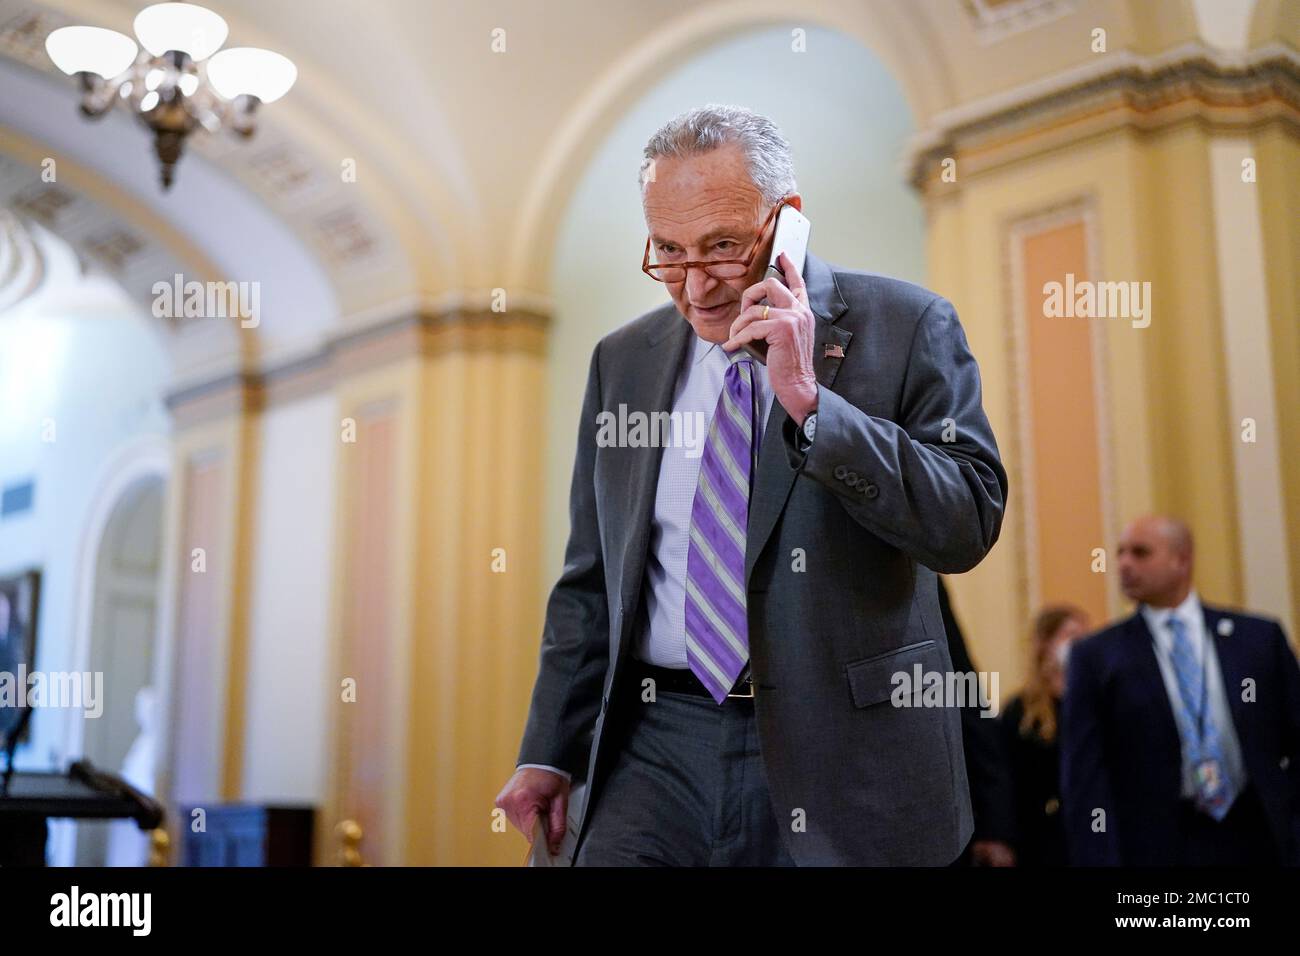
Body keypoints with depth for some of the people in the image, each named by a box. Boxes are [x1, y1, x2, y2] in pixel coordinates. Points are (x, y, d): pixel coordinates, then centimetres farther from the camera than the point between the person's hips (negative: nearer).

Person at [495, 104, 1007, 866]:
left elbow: (969, 525, -11)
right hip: (661, 748, 3)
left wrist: (810, 403, -18)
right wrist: (550, 751, 8)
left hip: (842, 756, -2)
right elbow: (591, 582, 13)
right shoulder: (622, 361, 9)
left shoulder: (905, 327, -2)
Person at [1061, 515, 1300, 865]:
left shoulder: (1260, 637, 6)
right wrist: (1099, 857, -12)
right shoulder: (1096, 656, 1)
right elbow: (1085, 779, -3)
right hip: (1157, 847, -1)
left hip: (1258, 840, 2)